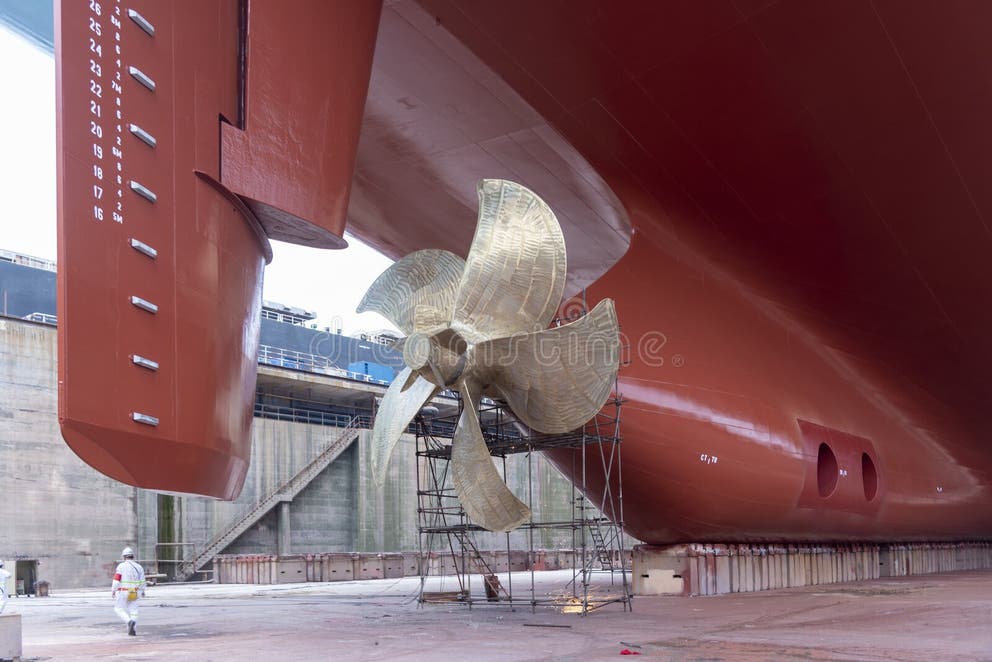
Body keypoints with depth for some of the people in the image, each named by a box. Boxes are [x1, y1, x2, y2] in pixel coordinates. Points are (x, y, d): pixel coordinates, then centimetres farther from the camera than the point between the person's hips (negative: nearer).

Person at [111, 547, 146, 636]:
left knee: (119, 609, 8)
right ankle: (133, 630, 1)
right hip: (134, 593, 4)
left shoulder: (121, 566, -9)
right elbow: (142, 581, 8)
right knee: (133, 610, 9)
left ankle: (130, 621, -16)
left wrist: (113, 590, -9)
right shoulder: (138, 566, 4)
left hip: (123, 592, -4)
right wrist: (142, 591, 20)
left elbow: (116, 579, -14)